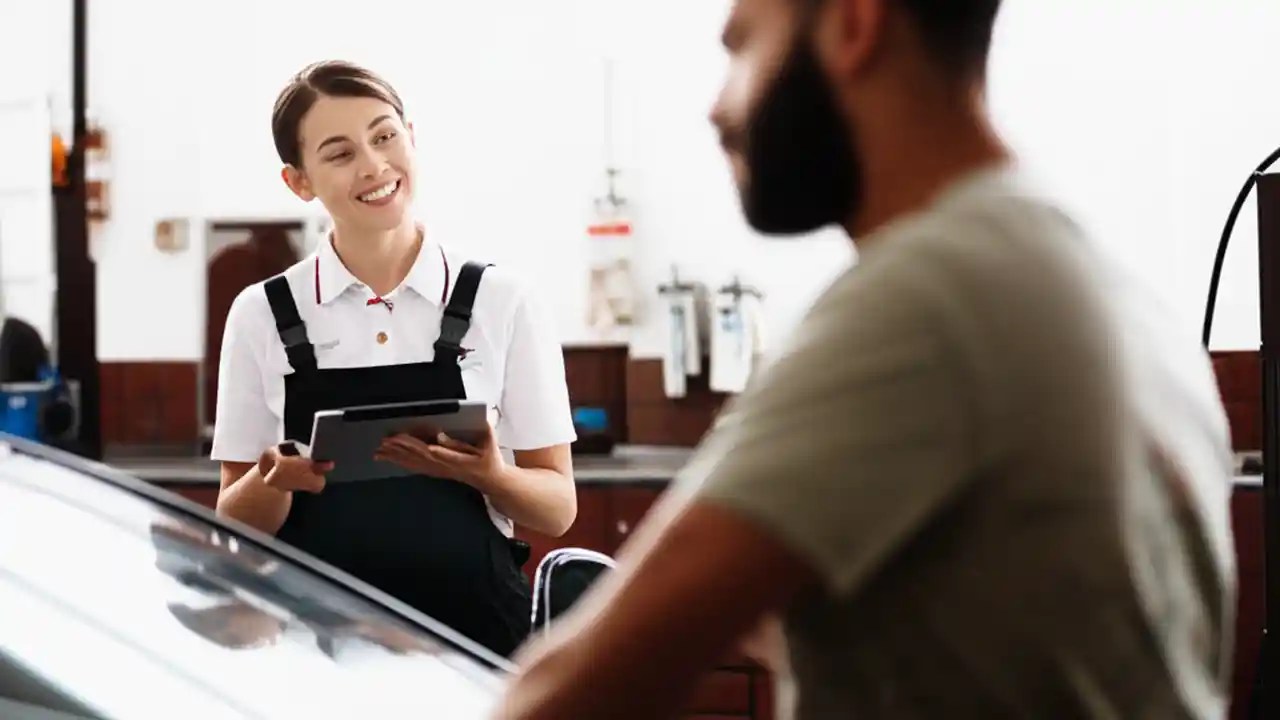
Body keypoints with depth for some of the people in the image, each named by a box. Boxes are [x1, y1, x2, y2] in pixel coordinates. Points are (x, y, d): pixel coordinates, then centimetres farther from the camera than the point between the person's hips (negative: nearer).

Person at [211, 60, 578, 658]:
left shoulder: (500, 304, 0)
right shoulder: (263, 316, 3)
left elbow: (558, 507, 2)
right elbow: (237, 523, 5)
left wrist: (488, 475, -19)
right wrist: (276, 481, -17)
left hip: (474, 628, 0)